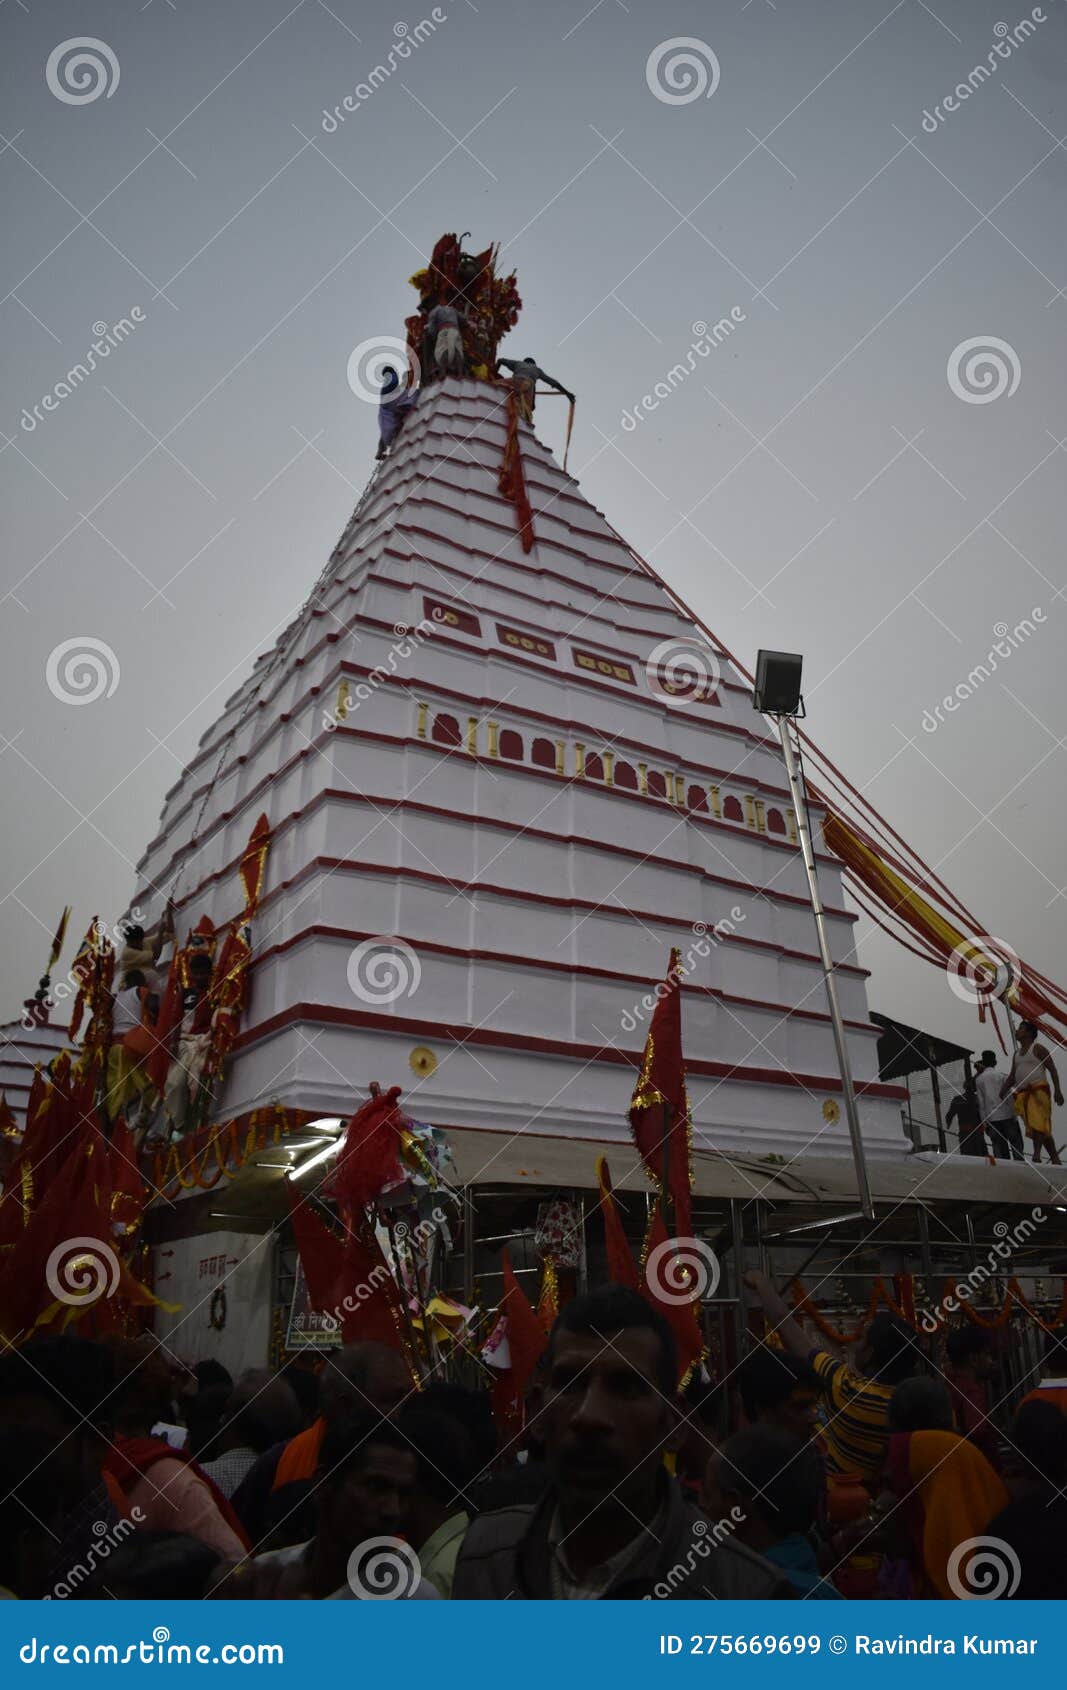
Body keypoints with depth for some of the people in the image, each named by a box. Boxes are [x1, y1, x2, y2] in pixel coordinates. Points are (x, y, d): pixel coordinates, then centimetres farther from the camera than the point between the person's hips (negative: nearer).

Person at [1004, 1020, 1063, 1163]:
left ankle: (1037, 1155, -27)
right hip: (1023, 1094, 7)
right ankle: (1055, 1159, 7)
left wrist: (1057, 1090, -15)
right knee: (1044, 1129, 6)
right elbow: (1012, 1076, 20)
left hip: (1039, 1090, -7)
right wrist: (1002, 1092, 7)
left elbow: (1052, 1069, -5)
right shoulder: (1017, 1053, 22)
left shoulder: (1038, 1049, 1)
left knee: (1038, 1124, -20)